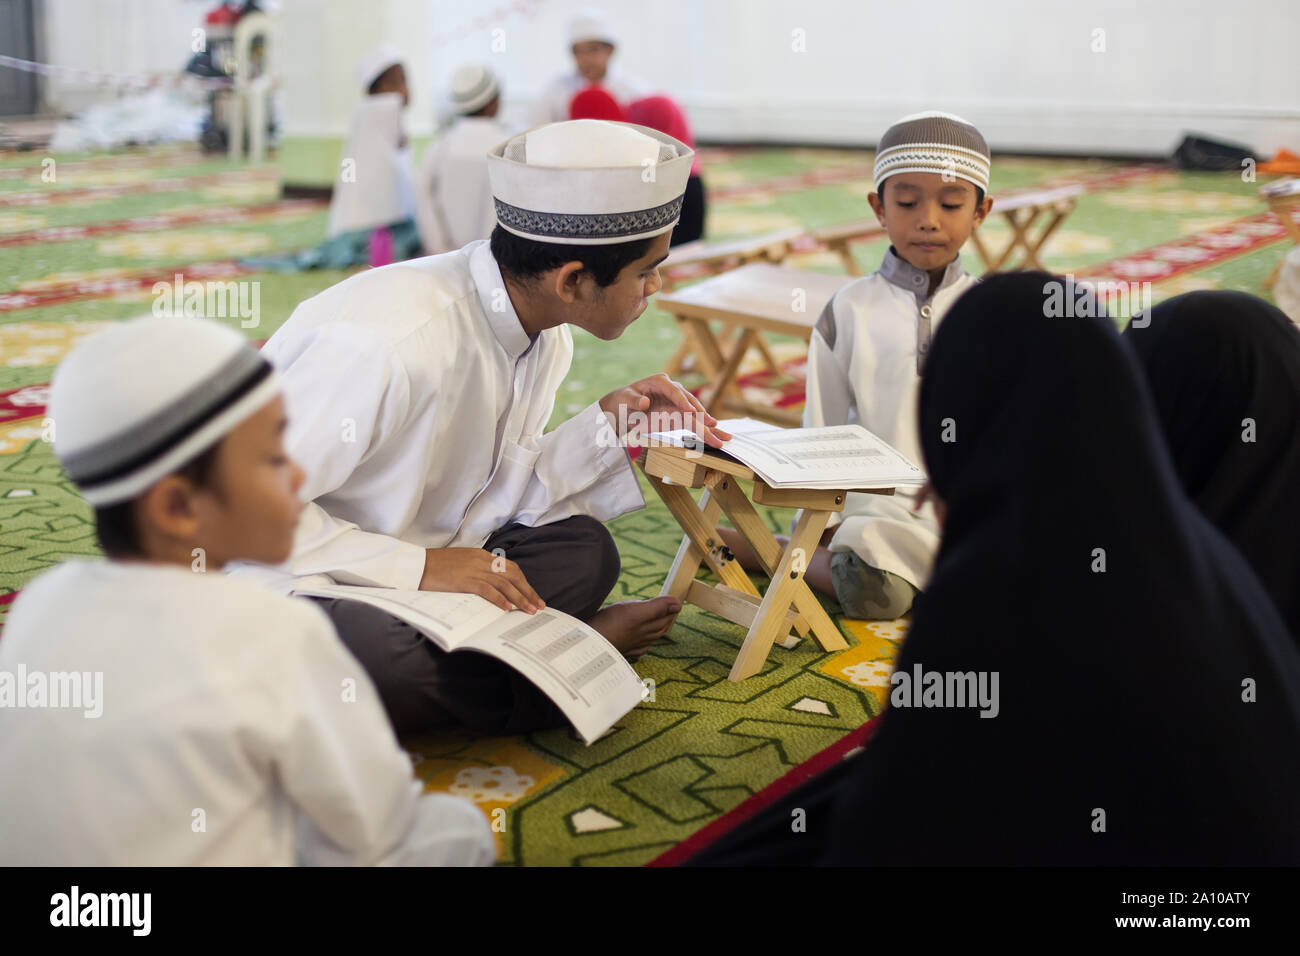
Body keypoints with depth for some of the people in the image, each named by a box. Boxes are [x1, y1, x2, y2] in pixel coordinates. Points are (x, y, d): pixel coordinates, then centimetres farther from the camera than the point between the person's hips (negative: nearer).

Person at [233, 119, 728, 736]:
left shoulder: (543, 336, -1)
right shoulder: (393, 340, -31)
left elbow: (487, 494, 4)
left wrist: (605, 428, -6)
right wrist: (416, 567, -29)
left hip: (411, 555, 8)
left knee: (582, 550, -3)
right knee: (370, 651, -37)